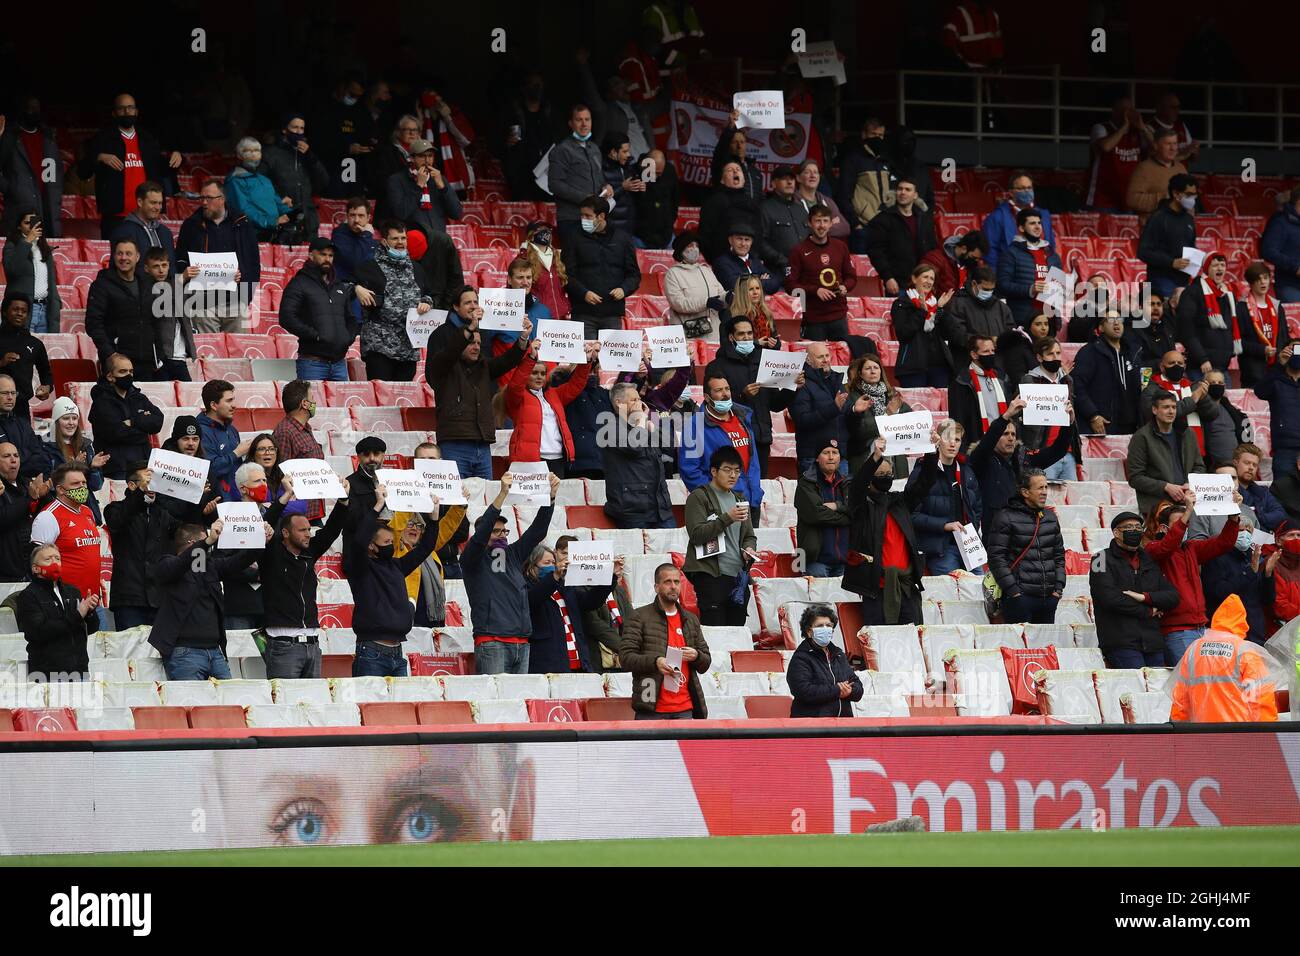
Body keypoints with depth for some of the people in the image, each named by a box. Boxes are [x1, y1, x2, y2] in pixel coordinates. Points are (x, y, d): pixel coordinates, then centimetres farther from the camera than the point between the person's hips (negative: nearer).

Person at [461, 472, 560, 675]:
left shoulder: (512, 555, 19)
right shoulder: (473, 560, 3)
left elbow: (537, 531, 14)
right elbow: (480, 535, -14)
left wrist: (551, 496, 2)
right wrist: (502, 494, -21)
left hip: (521, 642, 6)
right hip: (491, 642, -6)